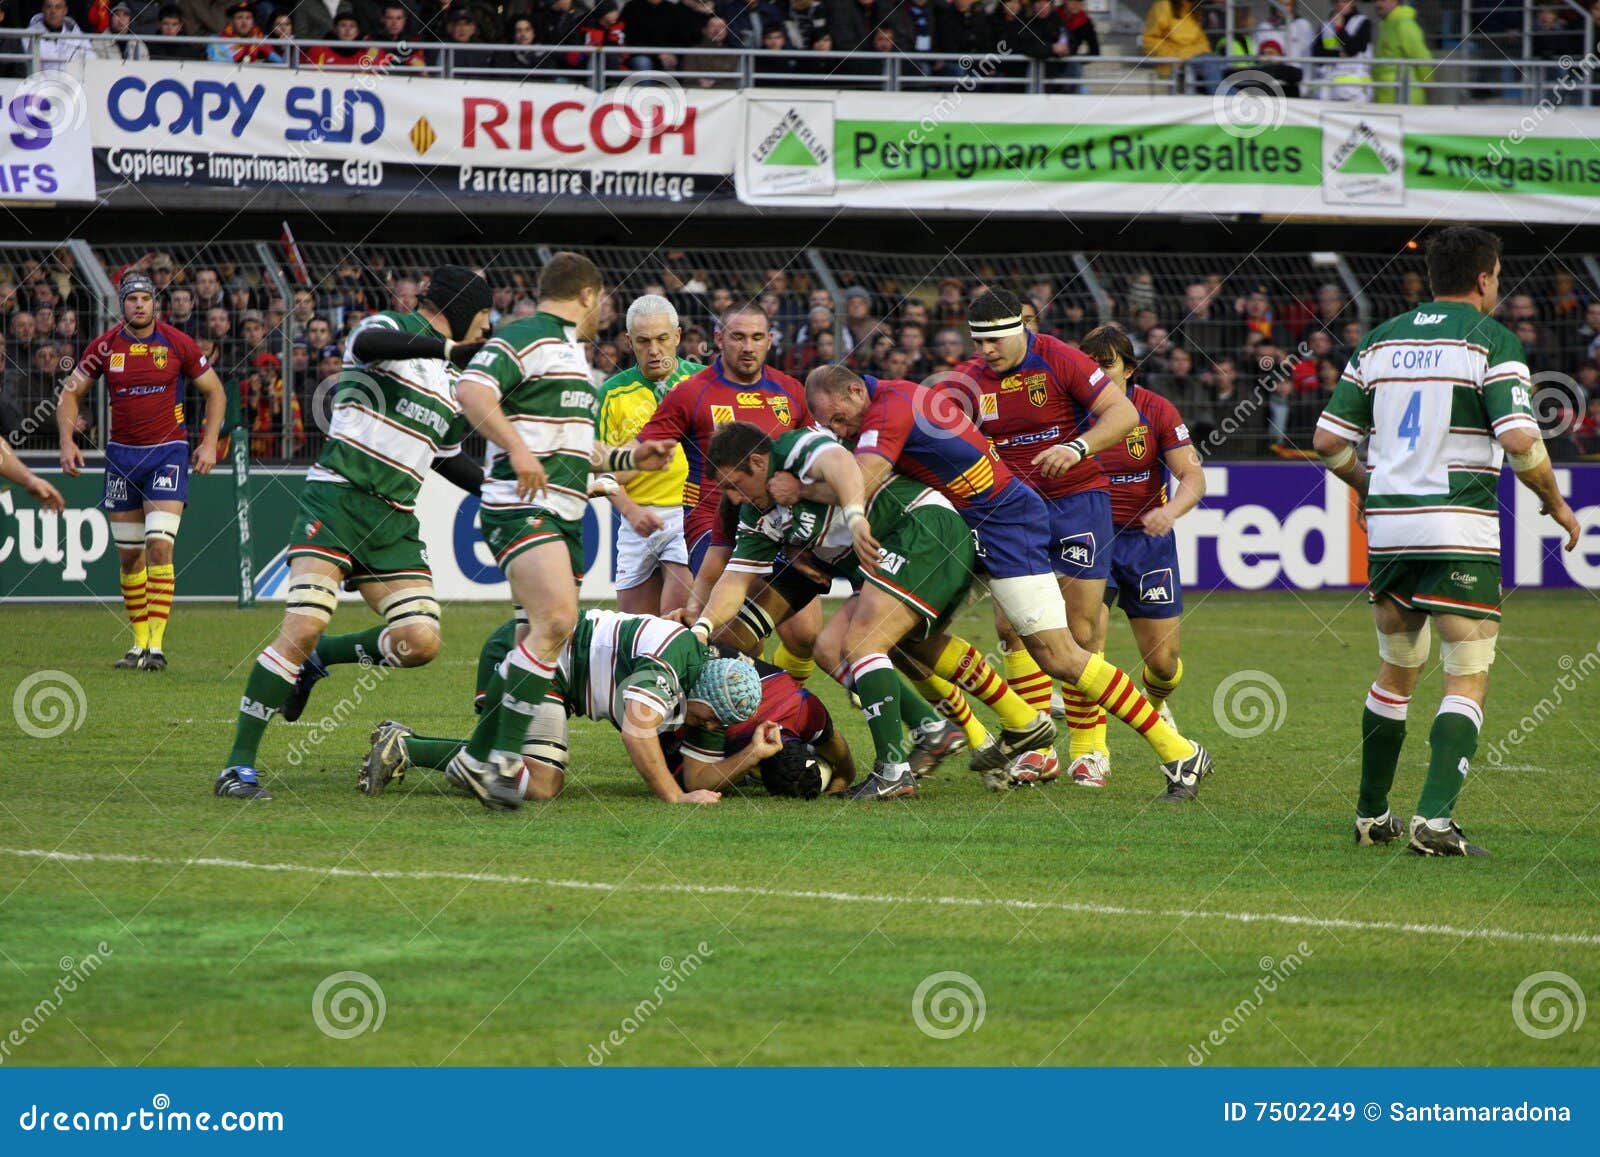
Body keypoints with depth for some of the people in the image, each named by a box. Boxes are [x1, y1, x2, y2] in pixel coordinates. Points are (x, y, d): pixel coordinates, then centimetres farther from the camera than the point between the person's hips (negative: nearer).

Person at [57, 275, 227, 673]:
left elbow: (215, 391, 7)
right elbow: (70, 394, 10)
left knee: (159, 545, -16)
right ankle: (139, 642, 17)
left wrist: (209, 443, -2)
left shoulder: (177, 344, -5)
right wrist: (67, 442, -4)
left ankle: (157, 645, -17)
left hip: (168, 452, -3)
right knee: (129, 554, 6)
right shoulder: (104, 347, 0)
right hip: (122, 454, 3)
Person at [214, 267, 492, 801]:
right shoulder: (391, 327, -2)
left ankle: (317, 659, 15)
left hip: (394, 525, 7)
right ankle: (238, 766, -14)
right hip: (336, 500, -7)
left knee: (420, 641, -11)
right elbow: (367, 344, -27)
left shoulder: (456, 385, 21)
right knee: (304, 626, -20)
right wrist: (450, 347, -30)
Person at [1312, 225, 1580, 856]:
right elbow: (1519, 438, -17)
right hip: (1460, 532, -5)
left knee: (1396, 672, 20)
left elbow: (1328, 438, 10)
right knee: (1468, 680, -3)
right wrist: (1555, 501, -1)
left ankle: (1372, 814, 26)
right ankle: (1434, 818, -18)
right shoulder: (1492, 341, -6)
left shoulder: (1380, 340, 10)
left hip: (1388, 525, 5)